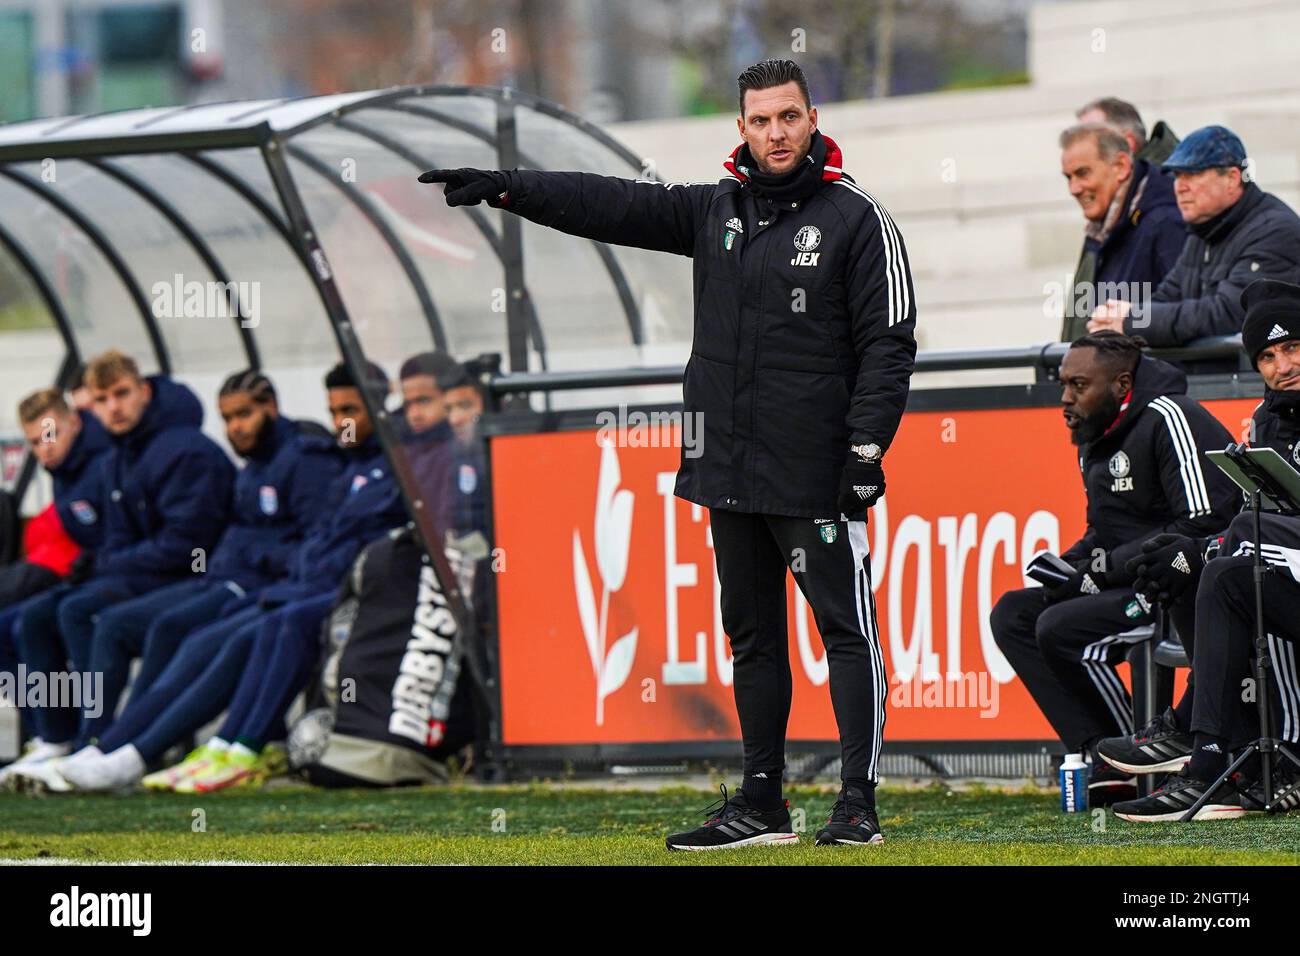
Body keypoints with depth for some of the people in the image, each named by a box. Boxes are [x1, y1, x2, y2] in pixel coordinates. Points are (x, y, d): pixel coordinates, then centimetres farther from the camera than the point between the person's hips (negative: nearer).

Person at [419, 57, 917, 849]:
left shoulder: (857, 218, -5)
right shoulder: (716, 210, 11)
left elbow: (889, 343, -7)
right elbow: (613, 207, 8)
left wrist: (867, 445, -14)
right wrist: (506, 188, -1)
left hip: (816, 479, -6)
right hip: (730, 474, 6)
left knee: (848, 630, -5)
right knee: (752, 636, 10)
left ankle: (859, 805, -3)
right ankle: (761, 805, 16)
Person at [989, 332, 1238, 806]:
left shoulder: (1170, 421, -14)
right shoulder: (1095, 439, 15)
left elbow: (1204, 524, -22)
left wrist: (1101, 570, -19)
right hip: (1126, 587, 10)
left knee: (1062, 628, -25)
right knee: (1013, 615, 1)